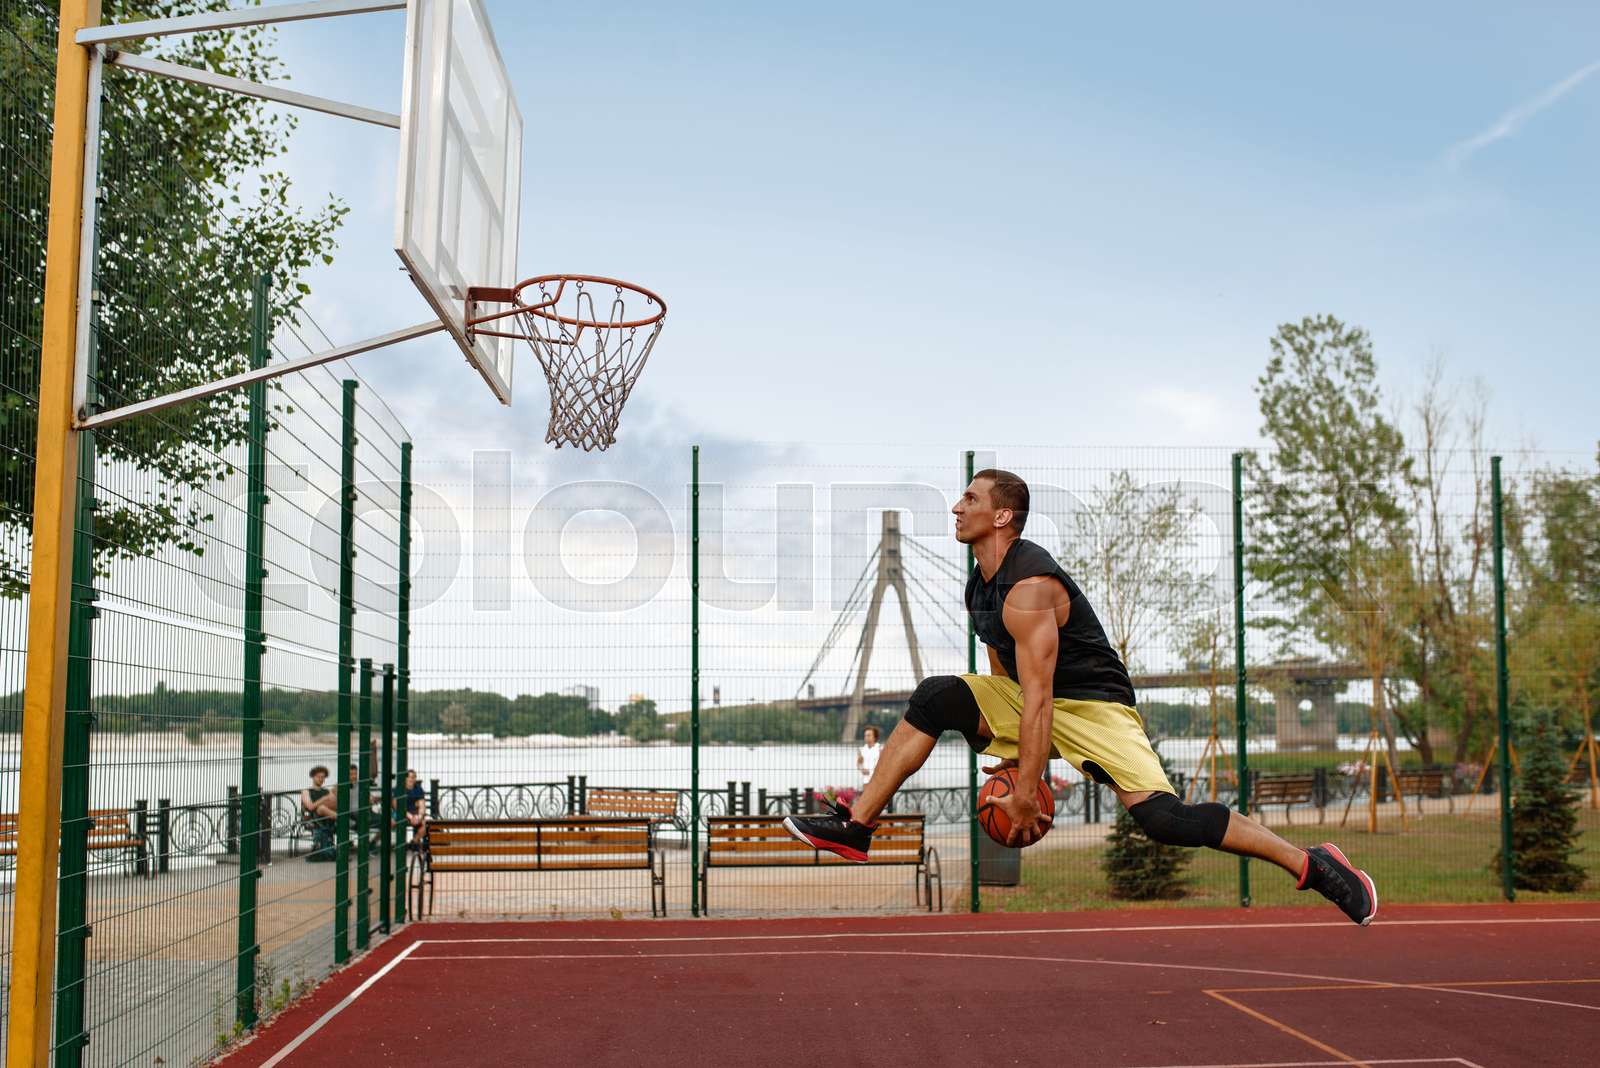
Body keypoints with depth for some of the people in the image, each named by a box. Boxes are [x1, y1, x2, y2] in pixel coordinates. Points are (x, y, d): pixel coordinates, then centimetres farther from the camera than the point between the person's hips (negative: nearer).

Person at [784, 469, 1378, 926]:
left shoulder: (1028, 587, -24)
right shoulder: (980, 585, 6)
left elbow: (1039, 699, -27)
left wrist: (1025, 794, -25)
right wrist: (1008, 756, 12)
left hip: (1094, 706, -9)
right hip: (1028, 701, 9)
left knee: (1162, 816, -24)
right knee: (935, 698, -8)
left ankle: (1311, 864, -12)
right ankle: (854, 827, -6)